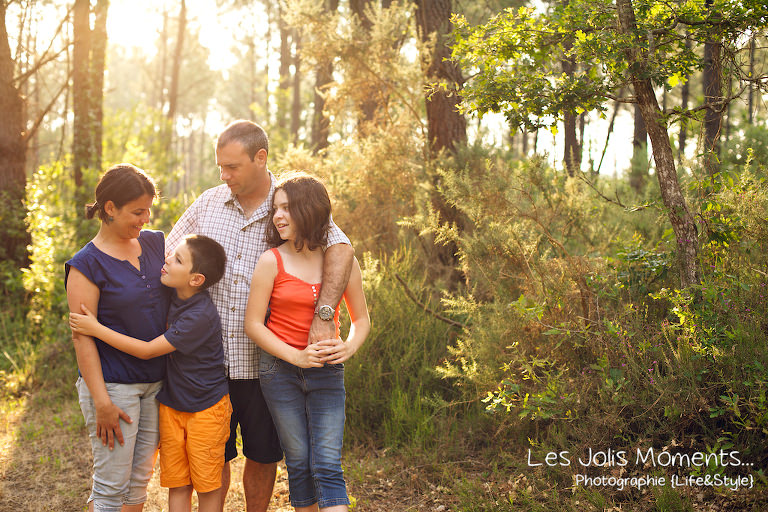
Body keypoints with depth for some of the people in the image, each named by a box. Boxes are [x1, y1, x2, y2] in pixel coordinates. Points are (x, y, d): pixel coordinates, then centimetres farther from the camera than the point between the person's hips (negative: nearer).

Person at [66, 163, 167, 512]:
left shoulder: (155, 243, 5)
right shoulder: (86, 266, -12)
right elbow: (82, 338, -13)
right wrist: (102, 402, -16)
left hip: (155, 382, 6)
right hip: (113, 385, -6)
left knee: (140, 479, 13)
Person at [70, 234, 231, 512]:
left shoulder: (201, 316, -27)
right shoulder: (173, 297, -3)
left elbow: (147, 350, -25)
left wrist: (97, 329, -23)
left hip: (205, 408, -7)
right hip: (171, 403, 7)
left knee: (206, 484, 7)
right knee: (176, 484, 10)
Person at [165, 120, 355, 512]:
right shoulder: (207, 204, 5)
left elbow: (341, 249, -18)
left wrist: (323, 315, -31)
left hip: (265, 360, -1)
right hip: (210, 360, 1)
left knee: (263, 456, 11)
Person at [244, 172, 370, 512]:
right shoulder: (272, 261, -5)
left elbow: (361, 319, 10)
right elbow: (252, 324, -4)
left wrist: (349, 347, -12)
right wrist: (297, 357, -14)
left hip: (327, 372, 1)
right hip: (280, 371, 0)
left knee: (327, 467, -5)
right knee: (299, 464, 6)